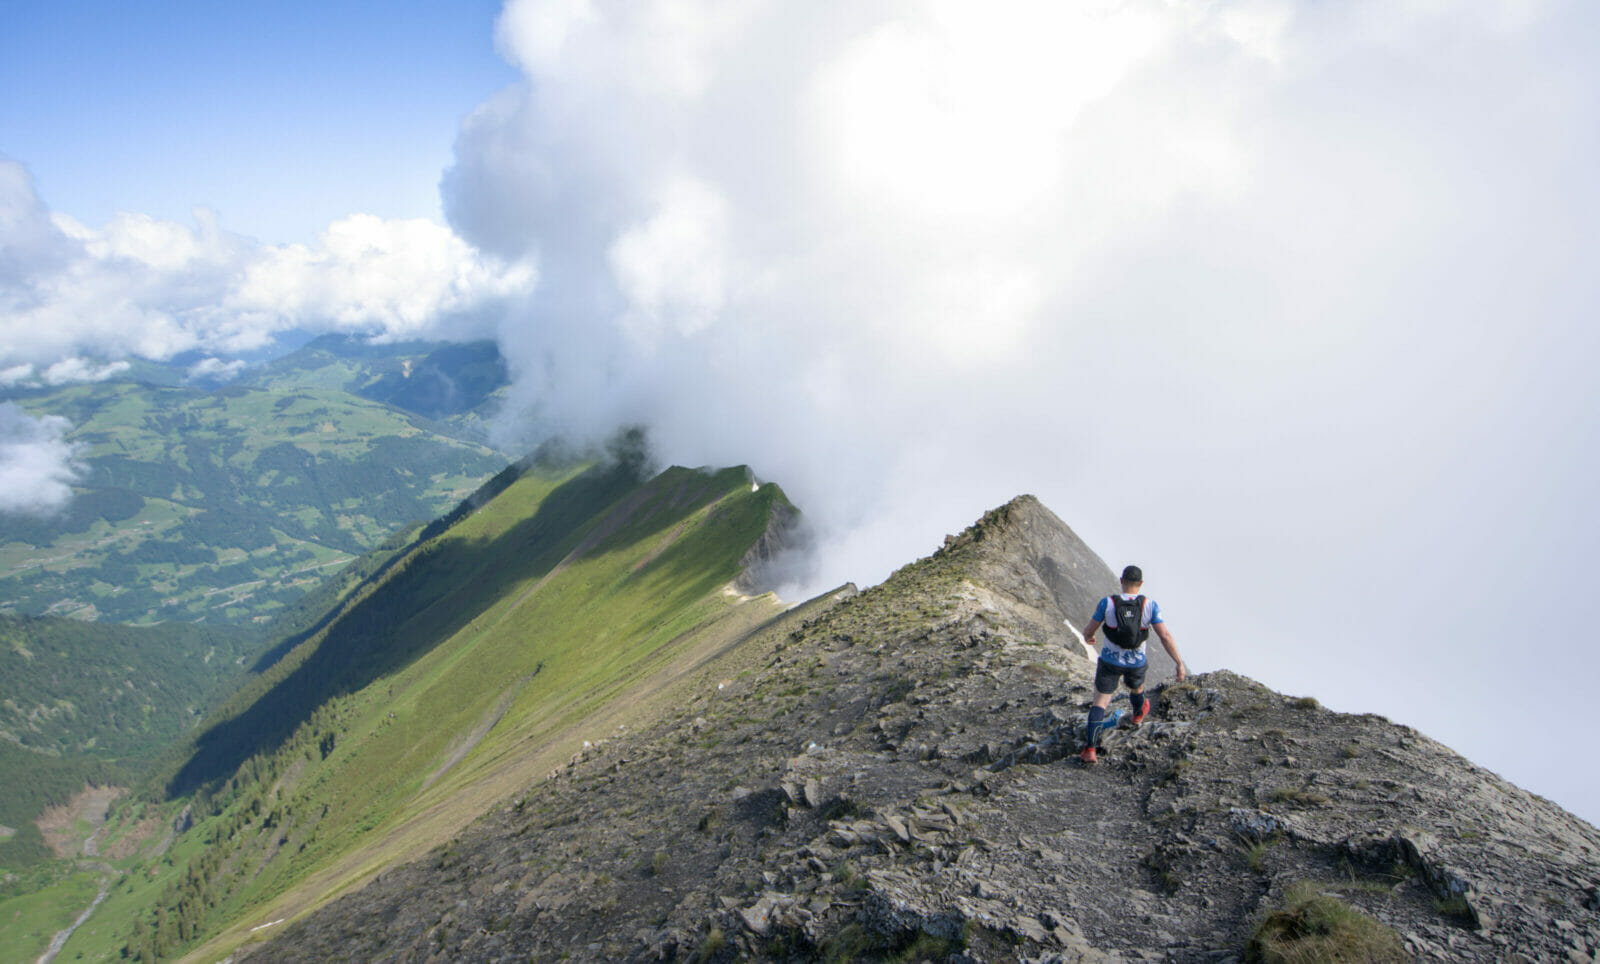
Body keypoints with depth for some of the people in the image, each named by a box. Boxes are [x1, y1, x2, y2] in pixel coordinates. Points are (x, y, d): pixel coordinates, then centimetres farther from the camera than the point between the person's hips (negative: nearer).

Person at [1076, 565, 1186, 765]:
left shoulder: (1107, 603, -15)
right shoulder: (1150, 605, -13)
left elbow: (1089, 630, -7)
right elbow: (1165, 636, -17)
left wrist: (1087, 638, 17)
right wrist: (1179, 663, -12)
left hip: (1109, 661, -2)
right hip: (1136, 664, 2)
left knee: (1100, 703, 1)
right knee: (1137, 689, 33)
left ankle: (1090, 749, -10)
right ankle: (1138, 714, 64)